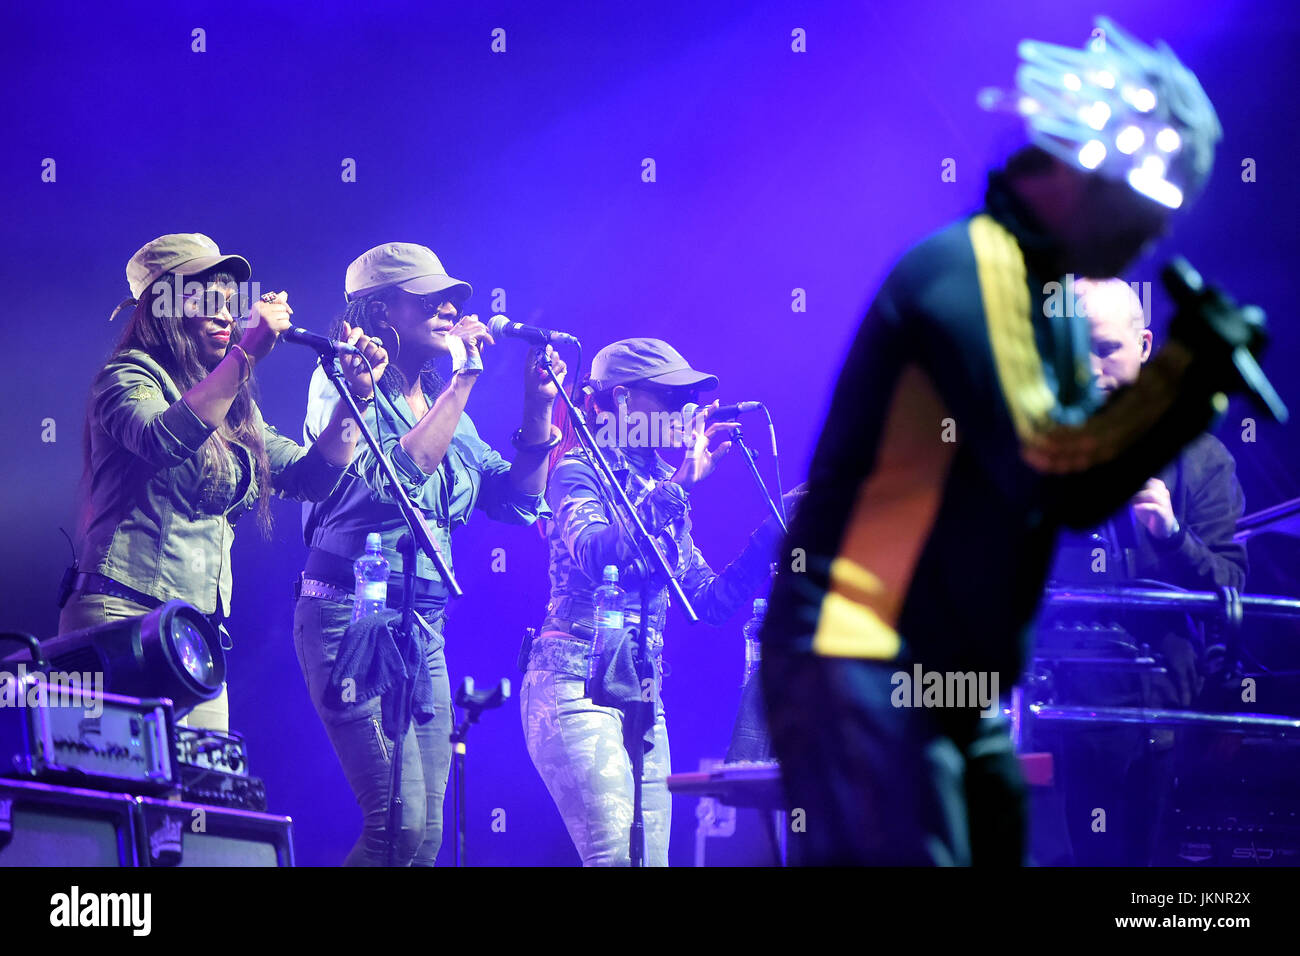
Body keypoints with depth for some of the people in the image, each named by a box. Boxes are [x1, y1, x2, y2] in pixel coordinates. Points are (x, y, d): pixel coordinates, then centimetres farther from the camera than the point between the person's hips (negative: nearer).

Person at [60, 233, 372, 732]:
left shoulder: (234, 409, 19)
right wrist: (247, 352, -25)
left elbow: (311, 478, 16)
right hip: (124, 614, -7)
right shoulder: (127, 375, -1)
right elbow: (165, 439, -23)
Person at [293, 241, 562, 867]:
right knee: (401, 825, -17)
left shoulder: (444, 406, 16)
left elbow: (518, 501, 15)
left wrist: (538, 408, 3)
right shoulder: (345, 386, -5)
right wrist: (464, 376, -17)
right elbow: (395, 475, -22)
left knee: (427, 833, 6)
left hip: (424, 628, 8)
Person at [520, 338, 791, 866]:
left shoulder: (660, 492, 19)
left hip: (643, 698, 8)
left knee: (653, 858, 2)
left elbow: (710, 600, 18)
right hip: (577, 681, -8)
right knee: (616, 856, -22)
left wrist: (778, 527, 12)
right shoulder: (578, 470, -1)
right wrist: (679, 483, -21)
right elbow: (596, 553, -22)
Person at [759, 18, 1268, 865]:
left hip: (952, 684, 10)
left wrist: (1196, 382, 2)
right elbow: (1046, 467, -20)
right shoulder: (969, 267, -13)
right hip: (864, 665, -10)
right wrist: (1183, 365, -13)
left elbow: (1084, 495, 13)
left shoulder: (1047, 296, 16)